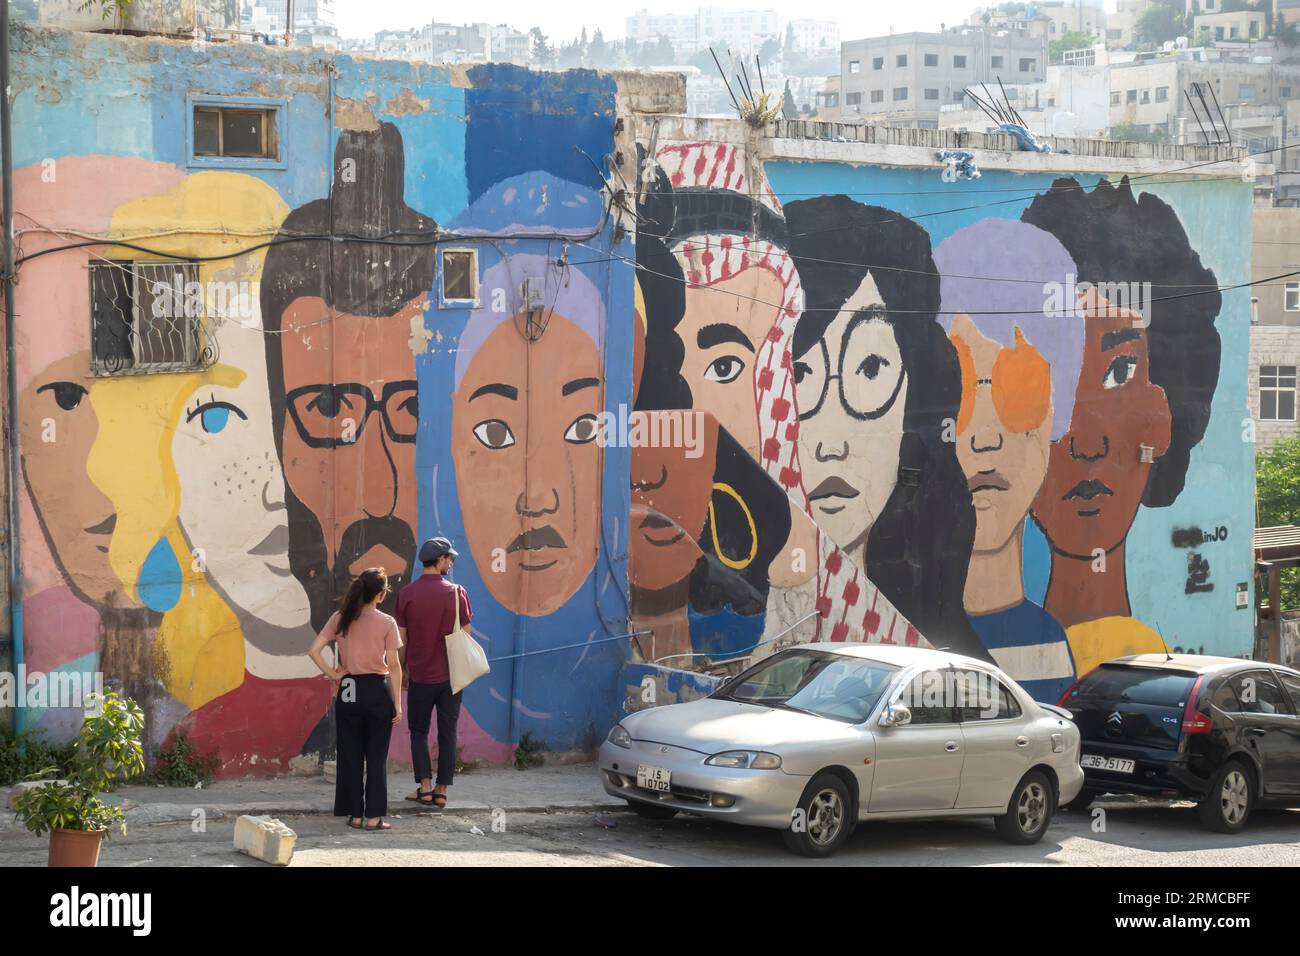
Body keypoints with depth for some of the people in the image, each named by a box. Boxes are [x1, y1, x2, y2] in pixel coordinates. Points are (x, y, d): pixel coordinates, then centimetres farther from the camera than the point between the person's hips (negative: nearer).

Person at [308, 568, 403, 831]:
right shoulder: (386, 623, -8)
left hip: (349, 691, 2)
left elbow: (314, 650, -7)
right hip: (378, 692, -2)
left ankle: (355, 815, 12)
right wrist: (397, 703, -2)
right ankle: (374, 816, 4)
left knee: (350, 756, 10)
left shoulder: (340, 619, 0)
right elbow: (394, 666, -7)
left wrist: (332, 674, 1)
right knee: (376, 757, 5)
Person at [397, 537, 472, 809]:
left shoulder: (407, 593, -4)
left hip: (420, 674, 0)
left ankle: (424, 787, 2)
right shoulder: (456, 592, -5)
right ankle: (442, 792, 7)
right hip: (450, 674, 0)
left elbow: (402, 638, -1)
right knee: (447, 733, 7)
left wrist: (402, 670, 11)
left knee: (419, 732, 12)